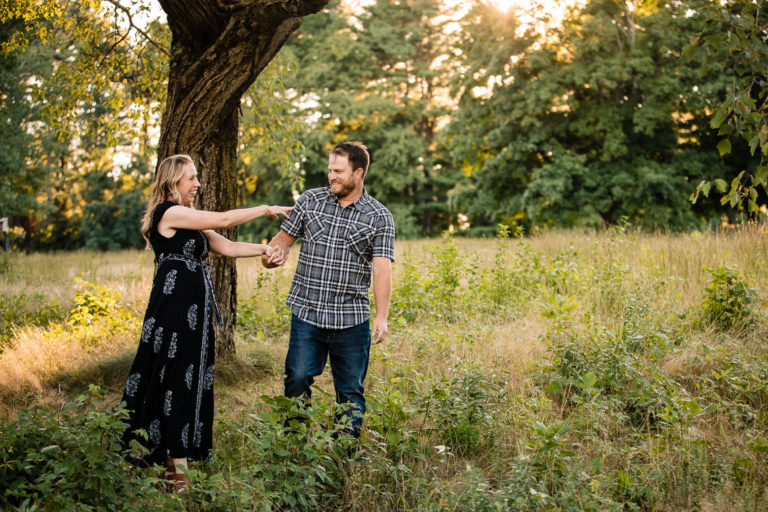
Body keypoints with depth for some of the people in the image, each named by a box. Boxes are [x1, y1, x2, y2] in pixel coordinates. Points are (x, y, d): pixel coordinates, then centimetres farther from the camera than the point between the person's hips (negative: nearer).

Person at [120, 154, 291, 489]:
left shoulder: (189, 220, 19)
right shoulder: (168, 213, -10)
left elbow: (226, 247, 12)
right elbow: (223, 220, -11)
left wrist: (262, 250, 1)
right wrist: (266, 210, -2)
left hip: (194, 310, 9)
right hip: (174, 306, -9)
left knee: (192, 380, 10)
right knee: (175, 380, -5)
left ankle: (162, 455, 18)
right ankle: (176, 466, 0)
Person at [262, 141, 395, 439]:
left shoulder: (378, 217, -1)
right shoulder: (310, 201, 6)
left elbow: (382, 268, -8)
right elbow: (285, 237, 13)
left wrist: (381, 317, -18)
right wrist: (272, 255, -12)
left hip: (351, 319, -1)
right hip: (307, 314, 1)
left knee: (350, 391, 6)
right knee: (297, 380, -1)